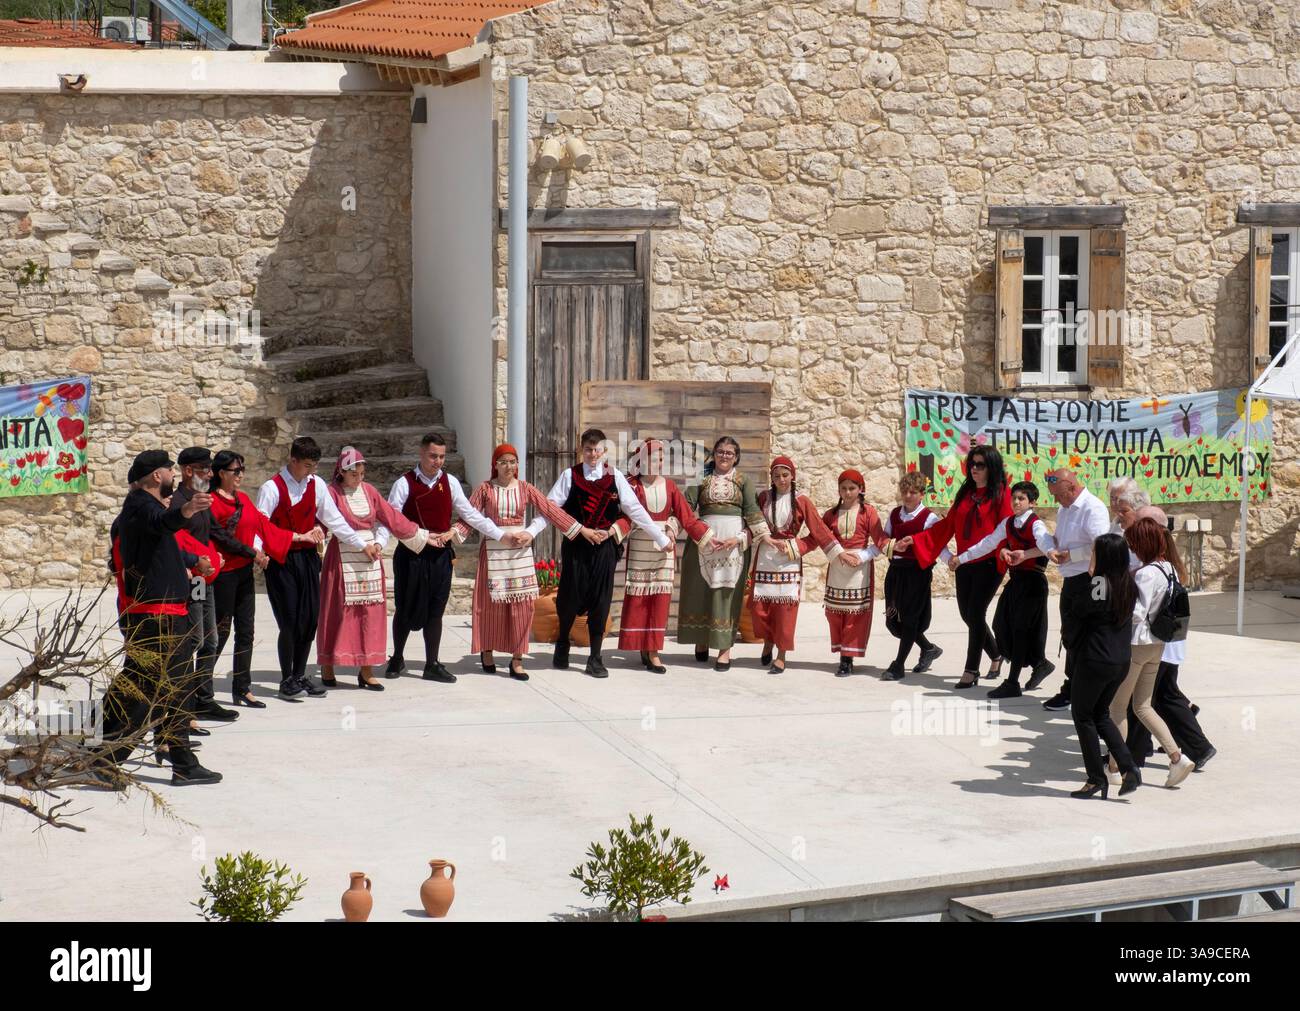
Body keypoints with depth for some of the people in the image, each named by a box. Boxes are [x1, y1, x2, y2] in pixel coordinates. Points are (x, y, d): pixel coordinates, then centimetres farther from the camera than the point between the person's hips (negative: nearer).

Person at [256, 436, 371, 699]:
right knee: (290, 622, -6)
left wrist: (362, 545, 12)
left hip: (308, 559, 5)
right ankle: (287, 680, 8)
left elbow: (333, 519, 12)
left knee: (310, 619, 6)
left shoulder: (316, 485, 6)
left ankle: (300, 675, 20)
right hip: (282, 561, -5)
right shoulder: (272, 488, -10)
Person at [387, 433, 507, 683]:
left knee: (435, 610, 6)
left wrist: (501, 535, 2)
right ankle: (397, 659, 25)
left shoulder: (450, 482, 4)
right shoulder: (404, 484, -7)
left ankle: (432, 665, 14)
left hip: (440, 556, 3)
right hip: (411, 555, -3)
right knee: (406, 609, 7)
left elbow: (469, 514, 6)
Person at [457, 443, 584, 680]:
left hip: (520, 551, 2)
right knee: (492, 603, 1)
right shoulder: (485, 489, 0)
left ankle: (517, 659, 4)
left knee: (522, 604, -2)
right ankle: (487, 651, 21)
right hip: (493, 549, -2)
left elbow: (551, 510, 2)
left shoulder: (525, 488, 4)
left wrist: (581, 530, -3)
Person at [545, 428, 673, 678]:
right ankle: (562, 644, 29)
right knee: (570, 597, 4)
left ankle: (595, 658, 9)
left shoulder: (615, 477, 3)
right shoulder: (570, 476, 1)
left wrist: (662, 539, 0)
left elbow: (635, 510, 2)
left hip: (604, 546, 1)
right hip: (575, 545, -1)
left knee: (600, 600, 2)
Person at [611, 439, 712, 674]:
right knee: (638, 598, -1)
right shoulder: (632, 485, -2)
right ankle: (642, 648, 7)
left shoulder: (669, 486, 5)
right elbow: (625, 517, -11)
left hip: (664, 548, 2)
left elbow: (687, 517, 4)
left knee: (660, 598, -1)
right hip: (639, 548, -2)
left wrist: (708, 538, -2)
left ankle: (653, 651, 1)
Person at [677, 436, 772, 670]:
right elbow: (687, 506, 1)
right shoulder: (702, 478, 11)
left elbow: (752, 510, -1)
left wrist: (765, 536, -13)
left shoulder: (743, 481, 10)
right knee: (700, 591, 3)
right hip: (703, 540, 1)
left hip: (734, 542, -1)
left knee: (726, 593, -3)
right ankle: (701, 641, 16)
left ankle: (725, 648, -3)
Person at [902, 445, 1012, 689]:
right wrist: (915, 540, 8)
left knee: (975, 615, -7)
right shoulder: (965, 493, 13)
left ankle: (971, 671, 1)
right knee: (967, 615, 9)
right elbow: (947, 525, 13)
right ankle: (996, 655, 31)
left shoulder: (1001, 493, -5)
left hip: (988, 565, -6)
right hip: (965, 565, 6)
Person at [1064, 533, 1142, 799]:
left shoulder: (1099, 585, -19)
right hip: (1121, 660, 7)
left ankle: (1096, 778, 11)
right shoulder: (1128, 585, 3)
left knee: (1082, 715, 9)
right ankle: (1129, 769, 8)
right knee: (1101, 715, 21)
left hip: (1095, 661, -7)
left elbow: (1073, 610, -11)